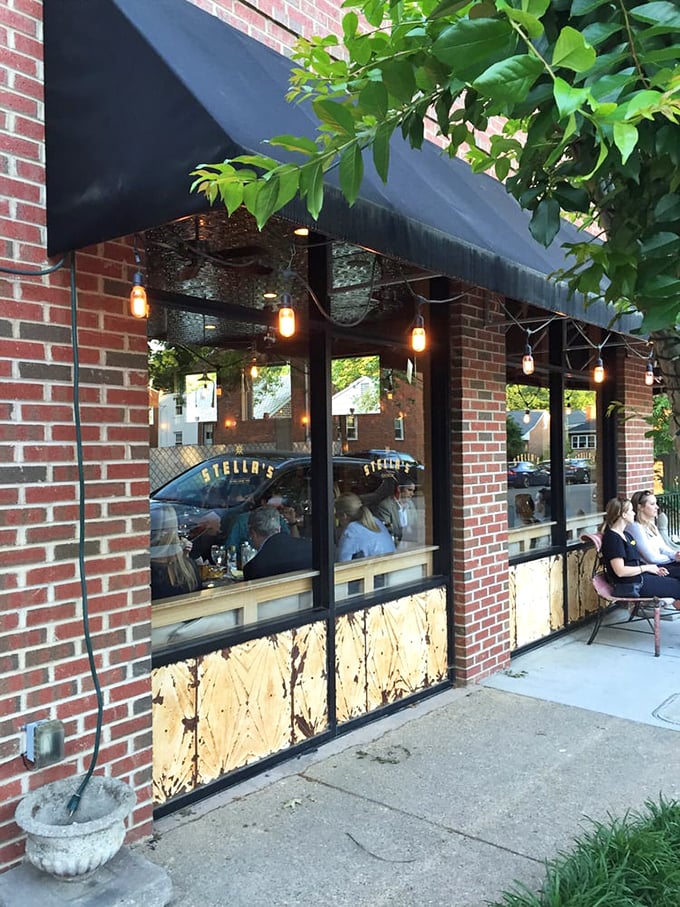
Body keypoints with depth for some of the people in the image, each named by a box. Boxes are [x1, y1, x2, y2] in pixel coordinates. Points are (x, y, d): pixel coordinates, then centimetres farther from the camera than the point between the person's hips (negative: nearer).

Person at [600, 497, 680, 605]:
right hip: (630, 585, -9)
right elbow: (620, 571, -21)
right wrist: (646, 567, -11)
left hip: (639, 576, 9)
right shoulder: (612, 537, -15)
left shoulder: (625, 535, 16)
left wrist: (654, 568, 3)